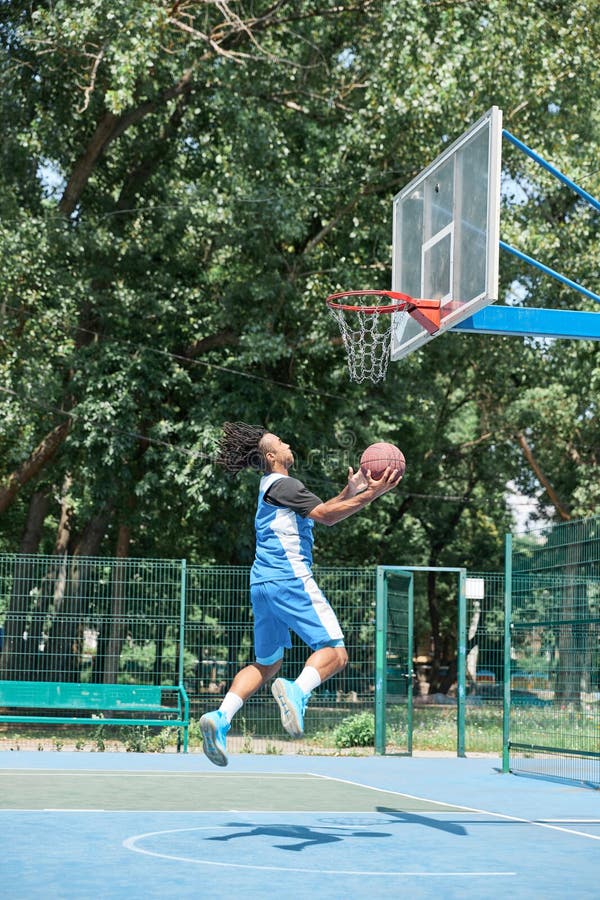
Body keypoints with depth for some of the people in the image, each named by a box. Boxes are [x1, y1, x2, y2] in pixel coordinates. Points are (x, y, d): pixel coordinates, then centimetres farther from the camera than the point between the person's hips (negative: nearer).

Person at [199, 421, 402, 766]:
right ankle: (297, 691, -36)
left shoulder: (272, 488, 23)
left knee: (266, 665, 14)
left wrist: (351, 491, 18)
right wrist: (371, 494, -13)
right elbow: (327, 516, -12)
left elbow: (318, 512, 27)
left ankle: (221, 718, -3)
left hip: (263, 583, 9)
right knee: (335, 652, -10)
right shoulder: (282, 484, -6)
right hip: (290, 579, -9)